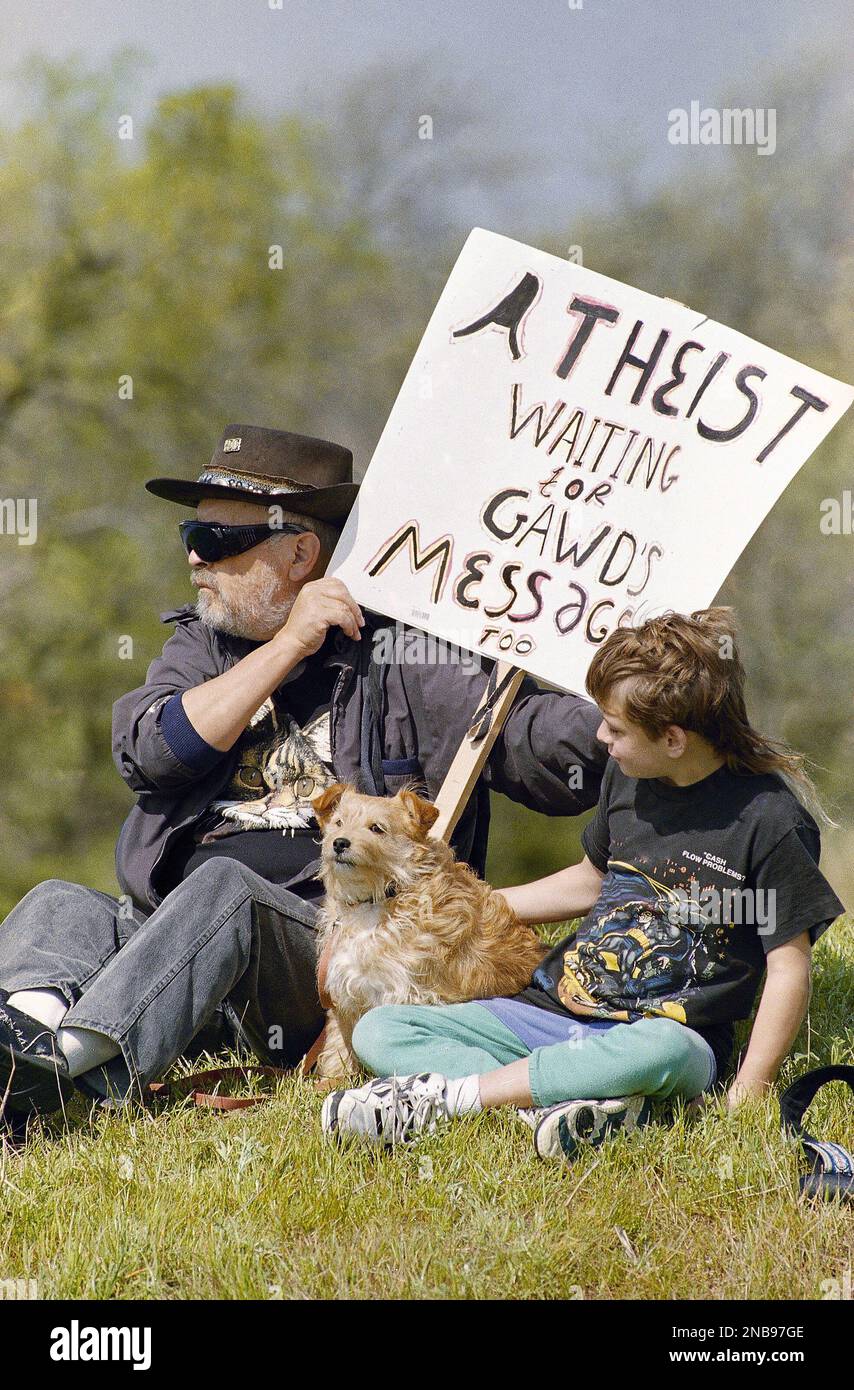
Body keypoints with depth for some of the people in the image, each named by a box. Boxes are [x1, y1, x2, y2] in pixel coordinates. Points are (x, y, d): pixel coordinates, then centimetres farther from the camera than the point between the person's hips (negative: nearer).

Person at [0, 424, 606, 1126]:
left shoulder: (408, 654, 3)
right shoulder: (200, 643, 20)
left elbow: (564, 762, -4)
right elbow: (151, 753, -1)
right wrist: (287, 644, -3)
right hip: (172, 938, 5)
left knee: (223, 886, -31)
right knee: (59, 905, -17)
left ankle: (71, 1059, -52)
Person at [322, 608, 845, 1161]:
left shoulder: (771, 819, -11)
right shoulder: (627, 776, 9)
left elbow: (789, 966, -9)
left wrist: (747, 1094, -16)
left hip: (669, 1029, -6)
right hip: (554, 1007, 7)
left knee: (664, 1052, -44)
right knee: (377, 1031, -10)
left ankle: (442, 1095, -30)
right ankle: (563, 1102, -32)